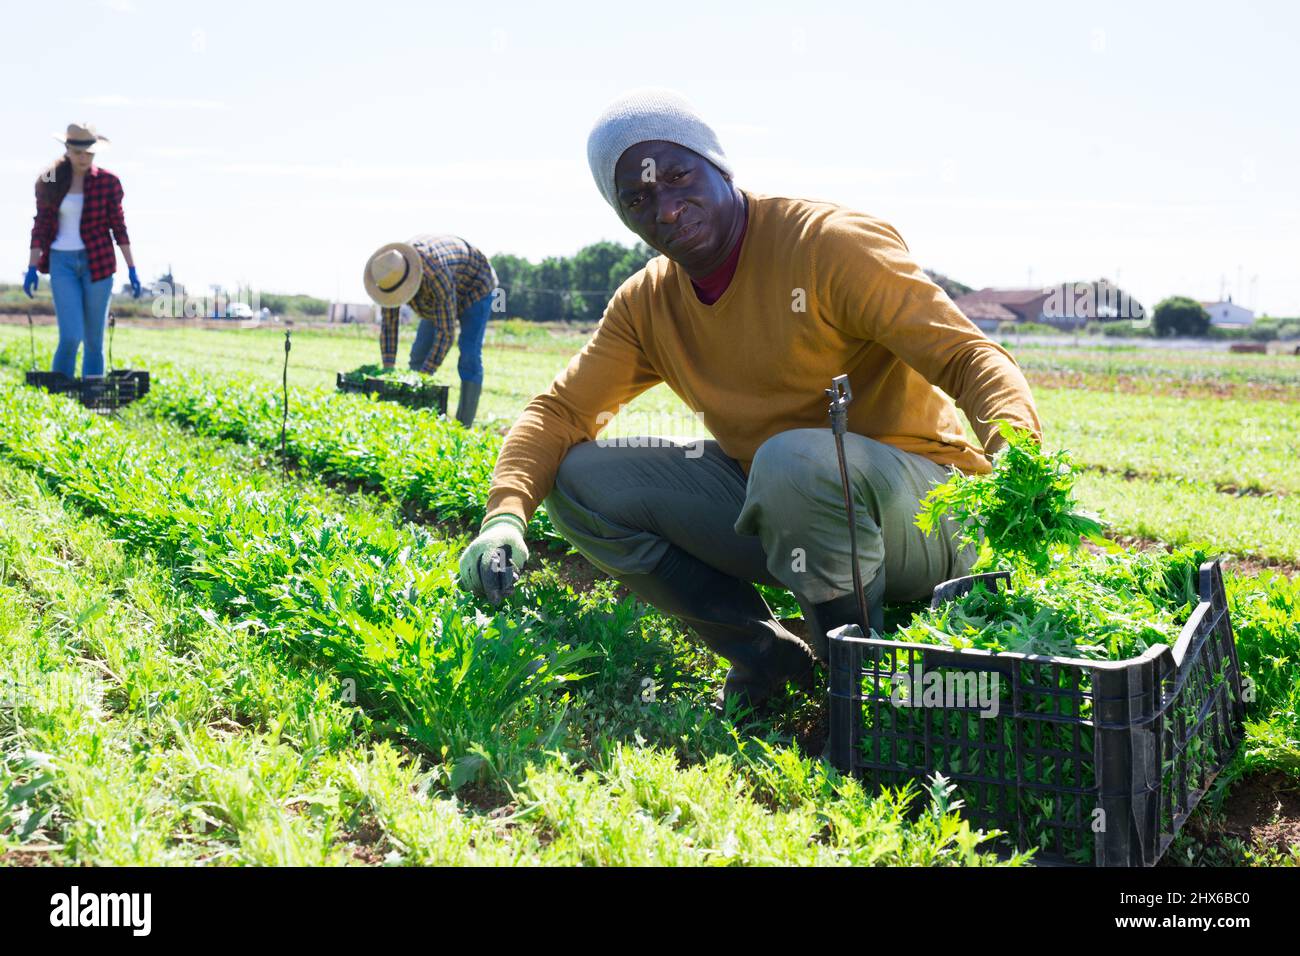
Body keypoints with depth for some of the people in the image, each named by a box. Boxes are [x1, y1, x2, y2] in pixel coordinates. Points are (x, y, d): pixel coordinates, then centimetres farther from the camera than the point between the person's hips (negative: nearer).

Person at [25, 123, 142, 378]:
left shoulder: (108, 181, -1)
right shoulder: (48, 181, 1)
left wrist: (132, 269, -1)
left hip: (98, 262, 0)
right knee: (71, 336, -10)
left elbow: (118, 225, 2)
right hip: (62, 263, 0)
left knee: (94, 336, 3)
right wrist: (32, 267, -2)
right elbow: (41, 225, 4)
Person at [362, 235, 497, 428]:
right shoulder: (388, 271, -24)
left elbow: (446, 331, -41)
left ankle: (463, 426, -15)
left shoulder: (436, 274, -45)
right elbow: (388, 325, -19)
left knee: (468, 357, -18)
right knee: (420, 354, 0)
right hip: (444, 295, 7)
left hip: (475, 287, -7)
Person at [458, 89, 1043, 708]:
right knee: (576, 478, -6)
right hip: (771, 499, 6)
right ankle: (766, 656, 2)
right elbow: (561, 408, 2)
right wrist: (505, 513, -18)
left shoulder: (833, 244, -15)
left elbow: (968, 356, -20)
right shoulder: (646, 304, 4)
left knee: (795, 459, -39)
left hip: (916, 511, -6)